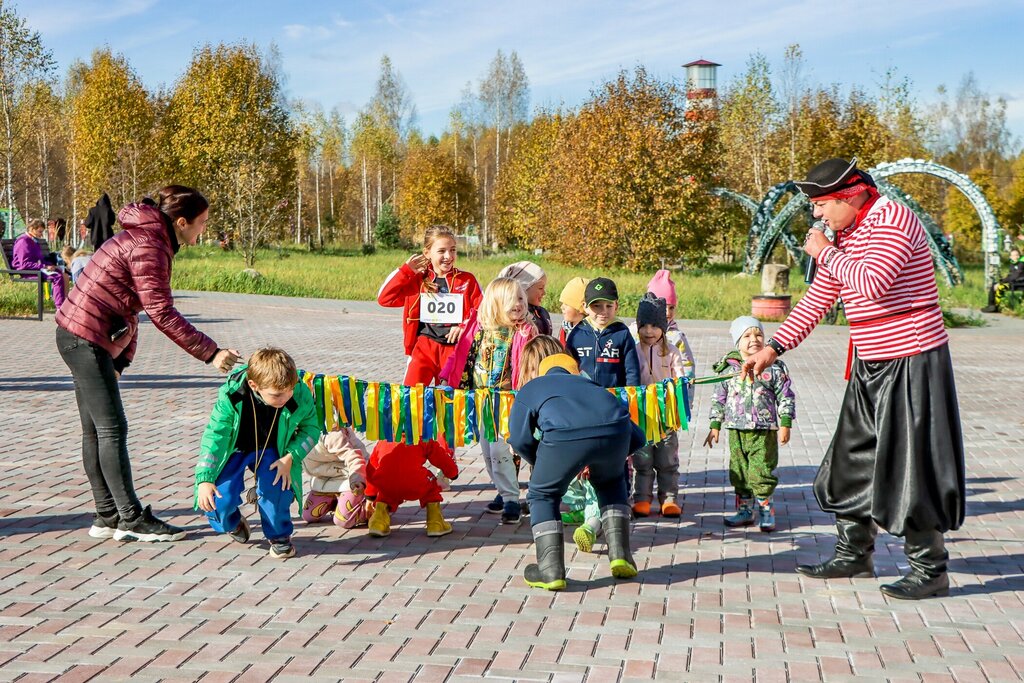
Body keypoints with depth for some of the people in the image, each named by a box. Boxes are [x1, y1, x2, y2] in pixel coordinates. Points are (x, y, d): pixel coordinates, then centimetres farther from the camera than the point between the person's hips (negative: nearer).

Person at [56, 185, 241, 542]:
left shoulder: (146, 238, 14)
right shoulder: (147, 246, -18)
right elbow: (162, 313, -23)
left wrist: (120, 360, 13)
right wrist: (211, 352, -20)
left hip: (81, 337, 10)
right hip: (86, 338, -10)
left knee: (96, 431, 12)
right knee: (112, 429, -6)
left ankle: (108, 518, 17)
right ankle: (133, 519, -2)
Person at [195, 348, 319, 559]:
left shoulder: (300, 394, -28)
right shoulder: (231, 396, -33)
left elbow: (311, 428, -10)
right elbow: (214, 435, -27)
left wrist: (291, 457, -25)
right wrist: (204, 479, -37)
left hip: (271, 450, 1)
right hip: (234, 448, -1)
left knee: (277, 484, -29)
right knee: (218, 500, -18)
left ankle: (279, 535, 2)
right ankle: (232, 524, 22)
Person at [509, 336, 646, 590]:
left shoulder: (529, 389, 32)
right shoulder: (587, 383, 41)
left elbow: (520, 438, 11)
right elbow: (636, 437, 36)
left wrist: (543, 465, 29)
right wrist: (594, 461, 47)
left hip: (565, 435, -3)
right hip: (615, 430, 3)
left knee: (543, 495, 23)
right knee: (610, 482, 35)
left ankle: (551, 571, 14)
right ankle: (620, 554, 28)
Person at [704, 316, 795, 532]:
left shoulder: (773, 368, -1)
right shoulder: (728, 369, 4)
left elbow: (785, 397, 2)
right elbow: (719, 399, 11)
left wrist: (785, 424, -4)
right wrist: (715, 426, 9)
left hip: (764, 431, -3)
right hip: (737, 431, 3)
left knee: (761, 473, -6)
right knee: (739, 472, 9)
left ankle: (766, 511, 8)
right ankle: (745, 511, 21)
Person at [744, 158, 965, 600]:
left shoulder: (893, 219, -16)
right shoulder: (843, 237, 11)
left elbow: (872, 284, -31)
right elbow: (815, 301, 17)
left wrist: (825, 252, -18)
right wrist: (773, 348, 12)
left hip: (911, 363, -9)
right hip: (871, 365, 9)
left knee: (912, 464, -6)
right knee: (855, 457, 14)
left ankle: (929, 570, 3)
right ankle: (854, 555, 26)